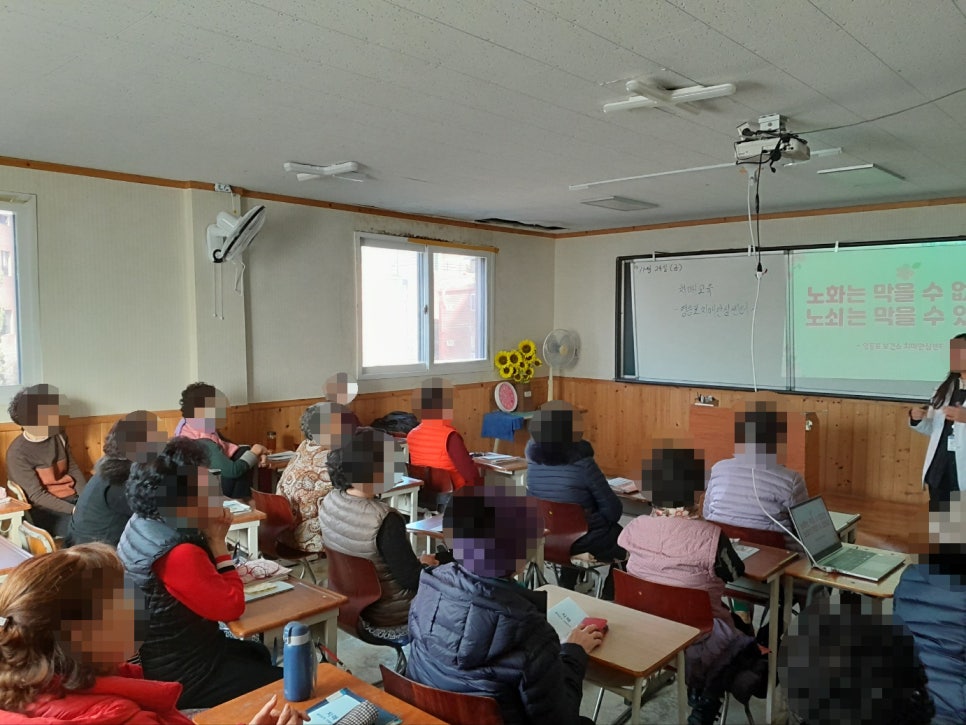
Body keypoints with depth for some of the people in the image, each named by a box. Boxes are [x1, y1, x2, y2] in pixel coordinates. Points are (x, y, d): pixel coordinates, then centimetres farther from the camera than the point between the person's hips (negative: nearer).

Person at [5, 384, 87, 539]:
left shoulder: (58, 437, 3)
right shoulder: (17, 454, -15)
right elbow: (37, 496, -16)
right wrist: (74, 510, -25)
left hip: (74, 498, 6)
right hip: (46, 509, -6)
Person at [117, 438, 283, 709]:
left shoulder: (145, 525, -3)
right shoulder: (179, 554, -32)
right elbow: (232, 606, -23)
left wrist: (212, 538, -8)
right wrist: (217, 542, -20)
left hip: (162, 655, 10)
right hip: (180, 675, -10)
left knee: (259, 654, 30)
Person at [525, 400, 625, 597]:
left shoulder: (532, 453, -13)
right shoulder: (582, 463, -25)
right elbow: (613, 508, -14)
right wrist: (598, 519, 3)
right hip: (581, 541, -5)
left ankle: (565, 587, 47)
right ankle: (609, 599, 35)